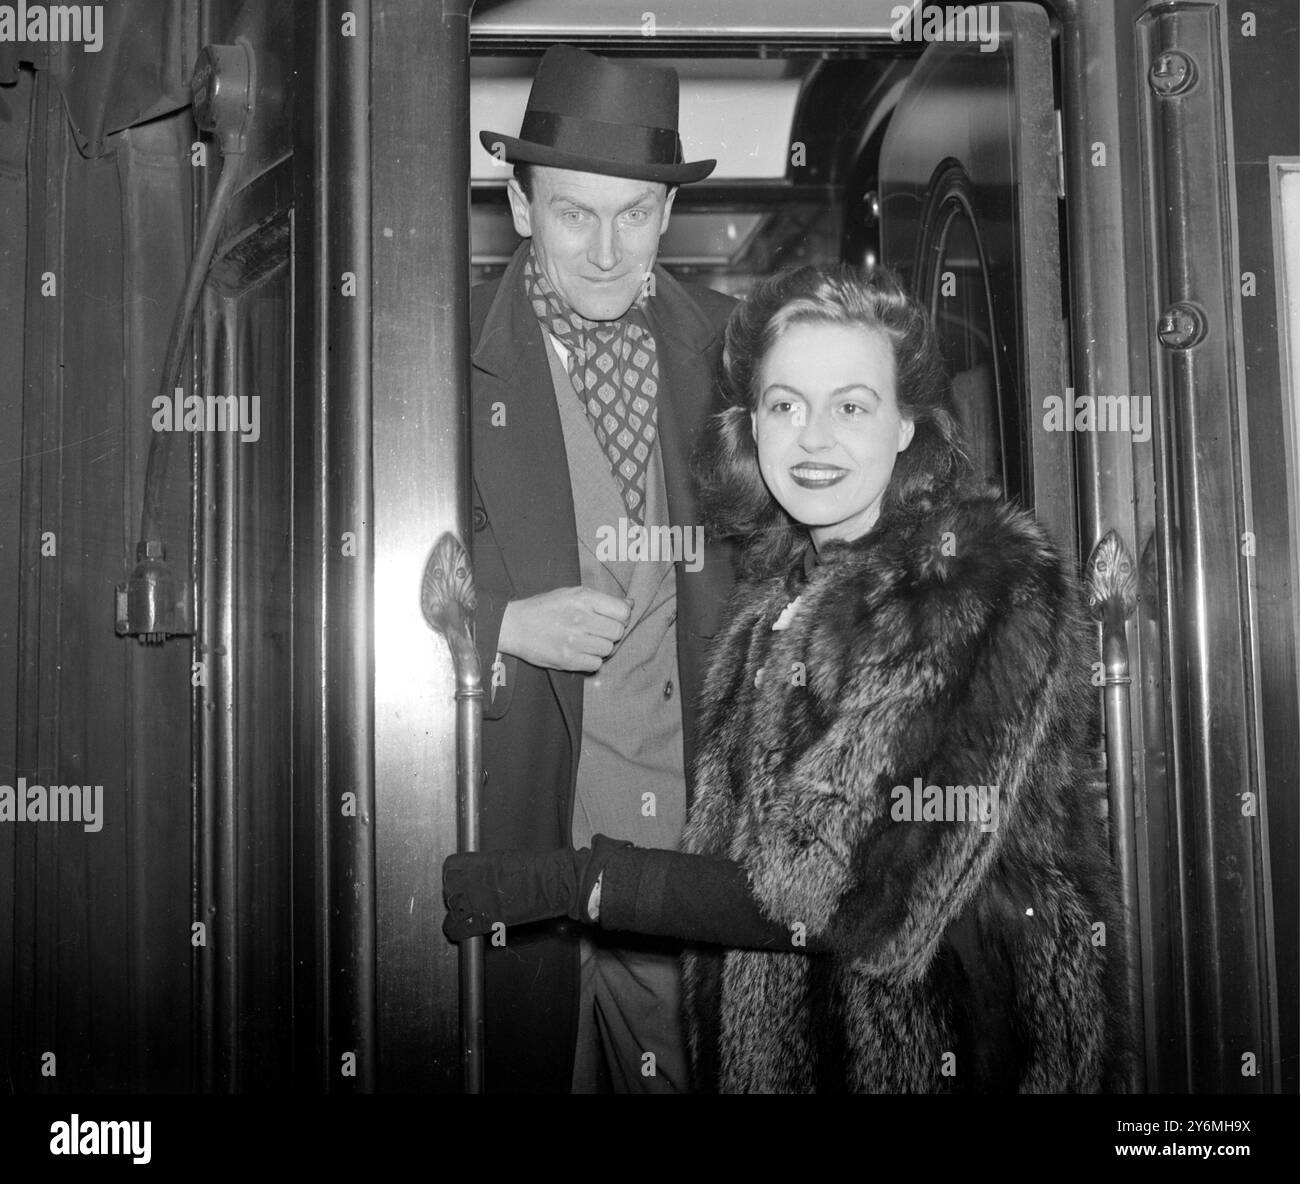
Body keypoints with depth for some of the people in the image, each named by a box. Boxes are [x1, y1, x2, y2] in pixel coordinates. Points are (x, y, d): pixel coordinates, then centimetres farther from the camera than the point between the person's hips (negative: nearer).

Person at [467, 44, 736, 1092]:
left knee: (696, 1063, 12)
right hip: (516, 813, -1)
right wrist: (507, 625, -18)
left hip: (699, 810, 2)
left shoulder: (727, 341, 2)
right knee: (524, 1063, 11)